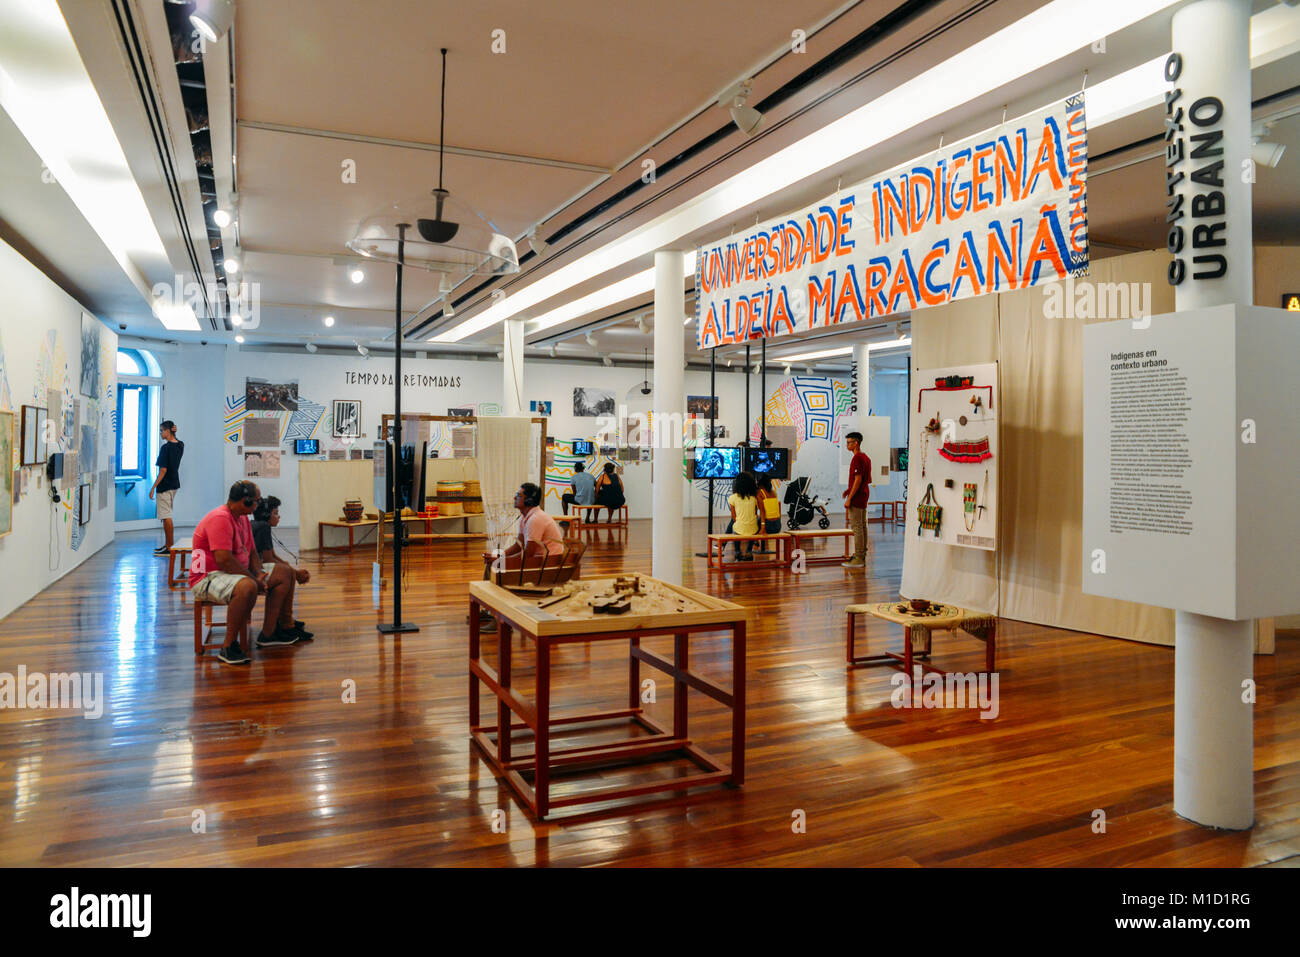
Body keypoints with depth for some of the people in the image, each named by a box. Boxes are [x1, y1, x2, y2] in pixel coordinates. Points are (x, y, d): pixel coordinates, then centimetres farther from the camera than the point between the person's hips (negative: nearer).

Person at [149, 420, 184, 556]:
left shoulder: (166, 447, -18)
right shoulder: (180, 445, 5)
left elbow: (163, 470, -21)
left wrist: (153, 487, -17)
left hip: (165, 485, -9)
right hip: (174, 484, 9)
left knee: (166, 516, -5)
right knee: (167, 515, 17)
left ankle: (170, 548, -2)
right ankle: (167, 544, 24)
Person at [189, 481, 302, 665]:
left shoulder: (243, 518, 12)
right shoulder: (219, 519, -21)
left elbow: (251, 552, 17)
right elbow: (224, 560, -28)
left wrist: (259, 574, -3)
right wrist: (255, 580, -20)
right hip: (208, 578, -11)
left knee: (283, 574, 7)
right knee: (247, 587, -40)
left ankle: (268, 633, 7)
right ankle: (229, 647, -29)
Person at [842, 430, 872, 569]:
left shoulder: (857, 458, -16)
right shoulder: (865, 457, 15)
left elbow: (858, 480, -21)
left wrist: (849, 499, -19)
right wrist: (849, 490, 17)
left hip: (856, 497, -10)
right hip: (863, 496, 10)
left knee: (856, 527, -8)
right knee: (862, 526, 12)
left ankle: (858, 559, -6)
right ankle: (862, 557, 17)